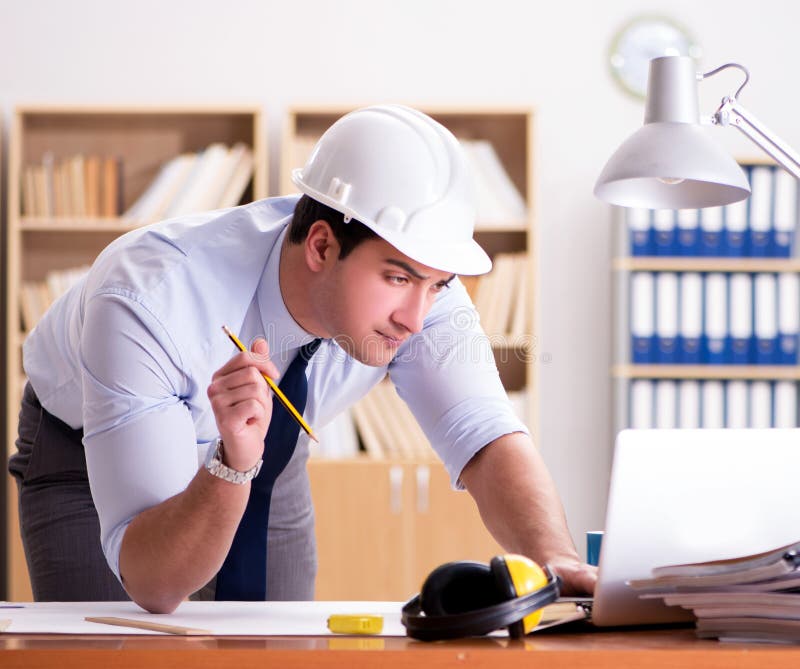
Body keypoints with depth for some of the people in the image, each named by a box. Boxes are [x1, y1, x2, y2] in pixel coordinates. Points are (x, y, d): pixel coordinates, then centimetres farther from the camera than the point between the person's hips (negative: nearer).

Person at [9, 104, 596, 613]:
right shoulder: (148, 301, -42)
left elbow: (490, 441, -33)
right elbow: (153, 585, -42)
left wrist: (556, 561, -51)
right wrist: (233, 464, -59)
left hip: (264, 450, 3)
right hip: (83, 450, -3)